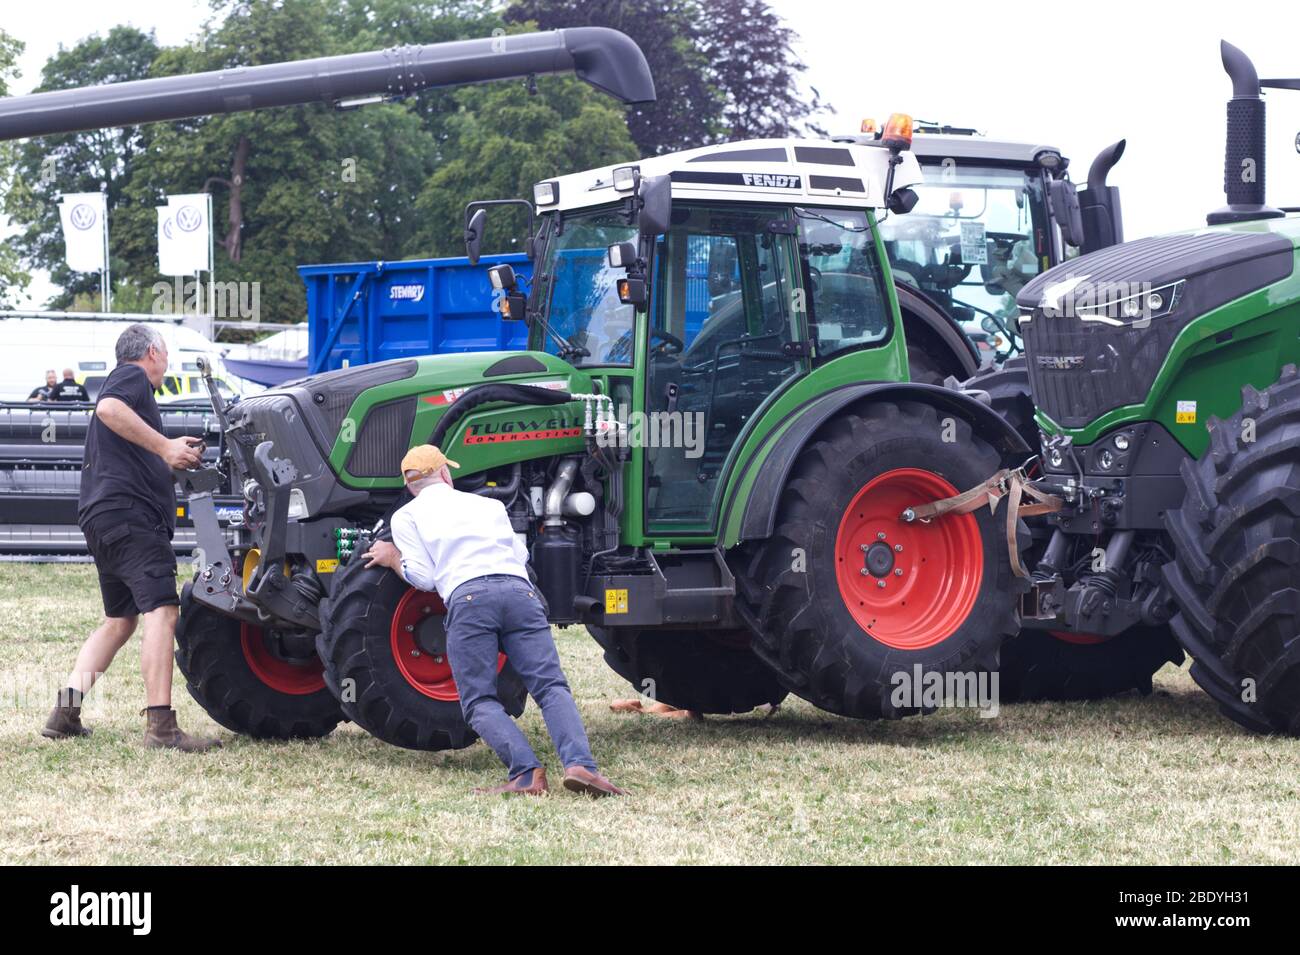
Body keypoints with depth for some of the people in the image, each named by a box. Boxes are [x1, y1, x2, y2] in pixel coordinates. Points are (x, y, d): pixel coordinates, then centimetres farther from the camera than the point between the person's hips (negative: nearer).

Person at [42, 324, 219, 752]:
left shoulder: (126, 380, 29)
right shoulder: (132, 375, 0)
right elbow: (108, 408, -24)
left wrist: (173, 458, 38)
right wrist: (165, 446, -23)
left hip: (101, 519, 11)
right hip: (128, 511, -11)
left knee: (120, 620, 19)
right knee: (161, 610, -19)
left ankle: (65, 712, 12)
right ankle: (160, 724, -29)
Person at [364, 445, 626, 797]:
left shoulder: (406, 516, 21)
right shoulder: (489, 504, 32)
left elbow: (422, 577, 12)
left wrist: (392, 559, 29)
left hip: (468, 597, -3)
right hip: (520, 590, 3)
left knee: (479, 701, -1)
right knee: (551, 687, -5)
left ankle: (526, 773, -24)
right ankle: (580, 764, -28)